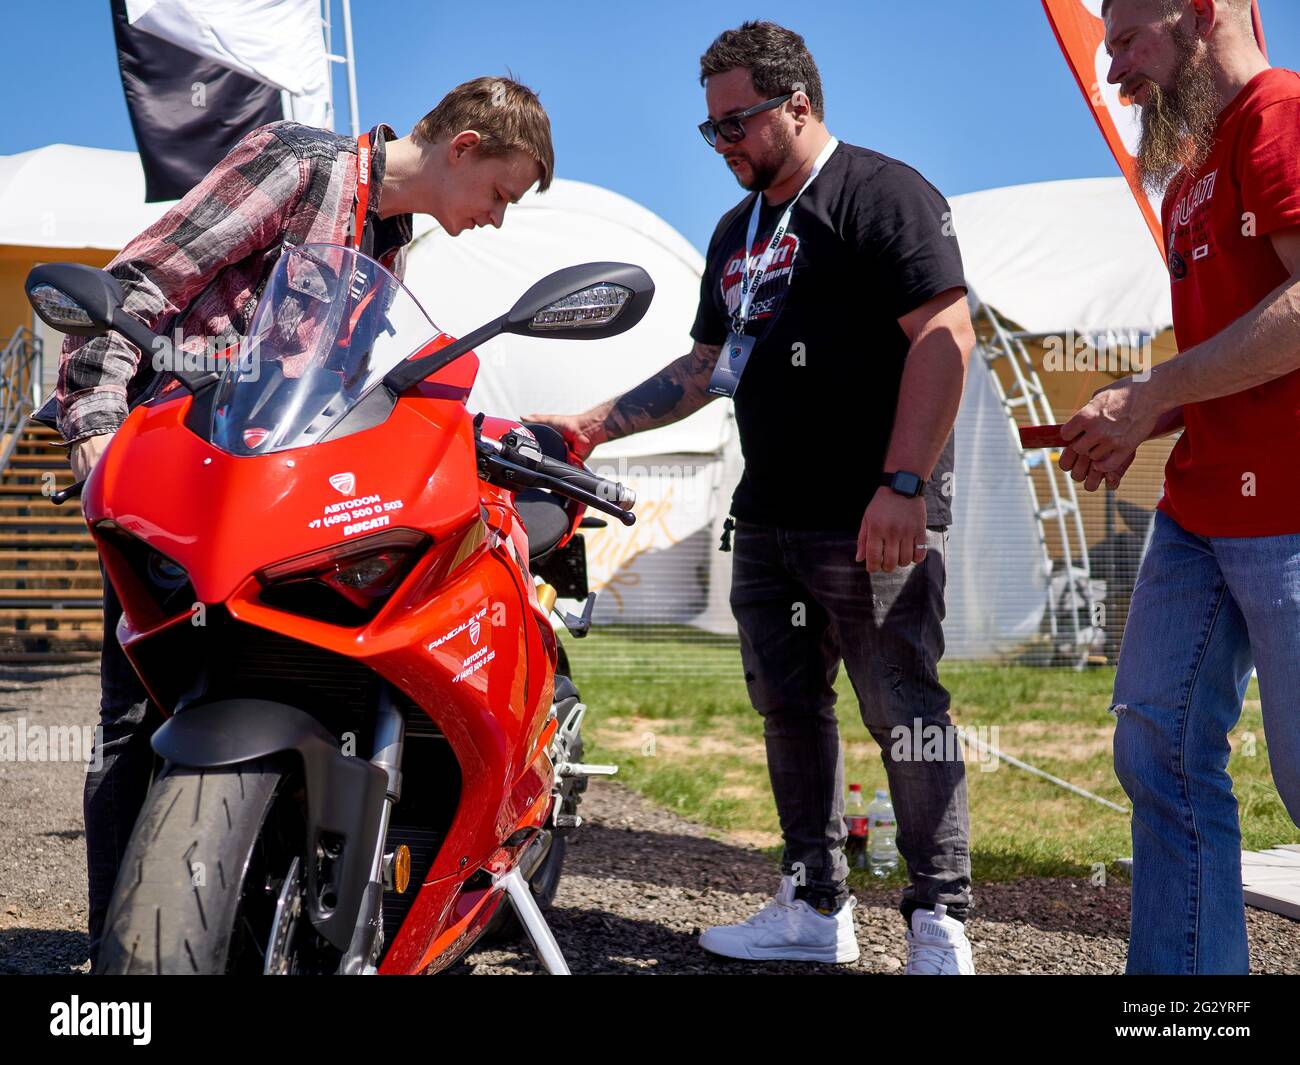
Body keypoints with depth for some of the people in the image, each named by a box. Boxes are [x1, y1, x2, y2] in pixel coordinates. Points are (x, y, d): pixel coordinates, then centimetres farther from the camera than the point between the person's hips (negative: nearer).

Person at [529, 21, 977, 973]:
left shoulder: (882, 194, -6)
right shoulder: (738, 232, 21)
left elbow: (945, 336, -16)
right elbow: (707, 366, 27)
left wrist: (903, 484, -23)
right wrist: (596, 425, 18)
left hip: (878, 524, -8)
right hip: (769, 519, 9)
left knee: (904, 713, -6)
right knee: (788, 708, 10)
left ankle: (940, 926, 3)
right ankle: (817, 908, 21)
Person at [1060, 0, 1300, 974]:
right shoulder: (1195, 171, 21)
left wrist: (1150, 396, -13)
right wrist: (1137, 428, 11)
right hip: (1198, 515, 9)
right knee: (1158, 747, 7)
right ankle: (1181, 970, 15)